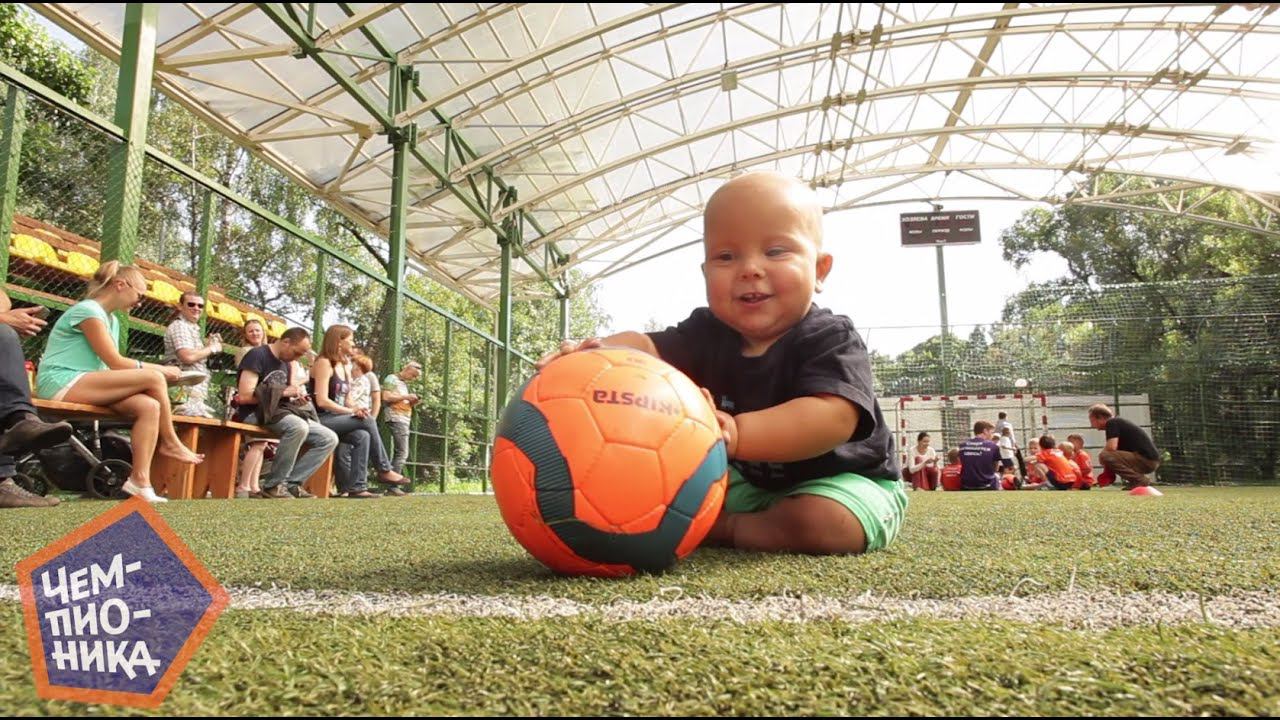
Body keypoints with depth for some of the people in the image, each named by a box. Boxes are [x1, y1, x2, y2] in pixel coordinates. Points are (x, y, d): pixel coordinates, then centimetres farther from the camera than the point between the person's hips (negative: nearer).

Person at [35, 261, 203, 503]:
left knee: (149, 406, -17)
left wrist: (158, 371, -3)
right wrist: (161, 370, -5)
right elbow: (115, 363, -15)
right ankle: (169, 443, -4)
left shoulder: (111, 319, 19)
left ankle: (140, 481, -24)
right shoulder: (88, 310, -10)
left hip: (83, 385, 9)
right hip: (62, 383, -9)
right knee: (154, 378, -22)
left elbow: (112, 368, 11)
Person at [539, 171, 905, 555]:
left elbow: (832, 418, -41)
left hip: (845, 478, -4)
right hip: (751, 481, 4)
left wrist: (738, 434, -55)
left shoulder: (829, 339, -25)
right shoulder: (708, 333, -7)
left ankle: (720, 529, -14)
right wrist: (600, 350, -41)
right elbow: (647, 346, -15)